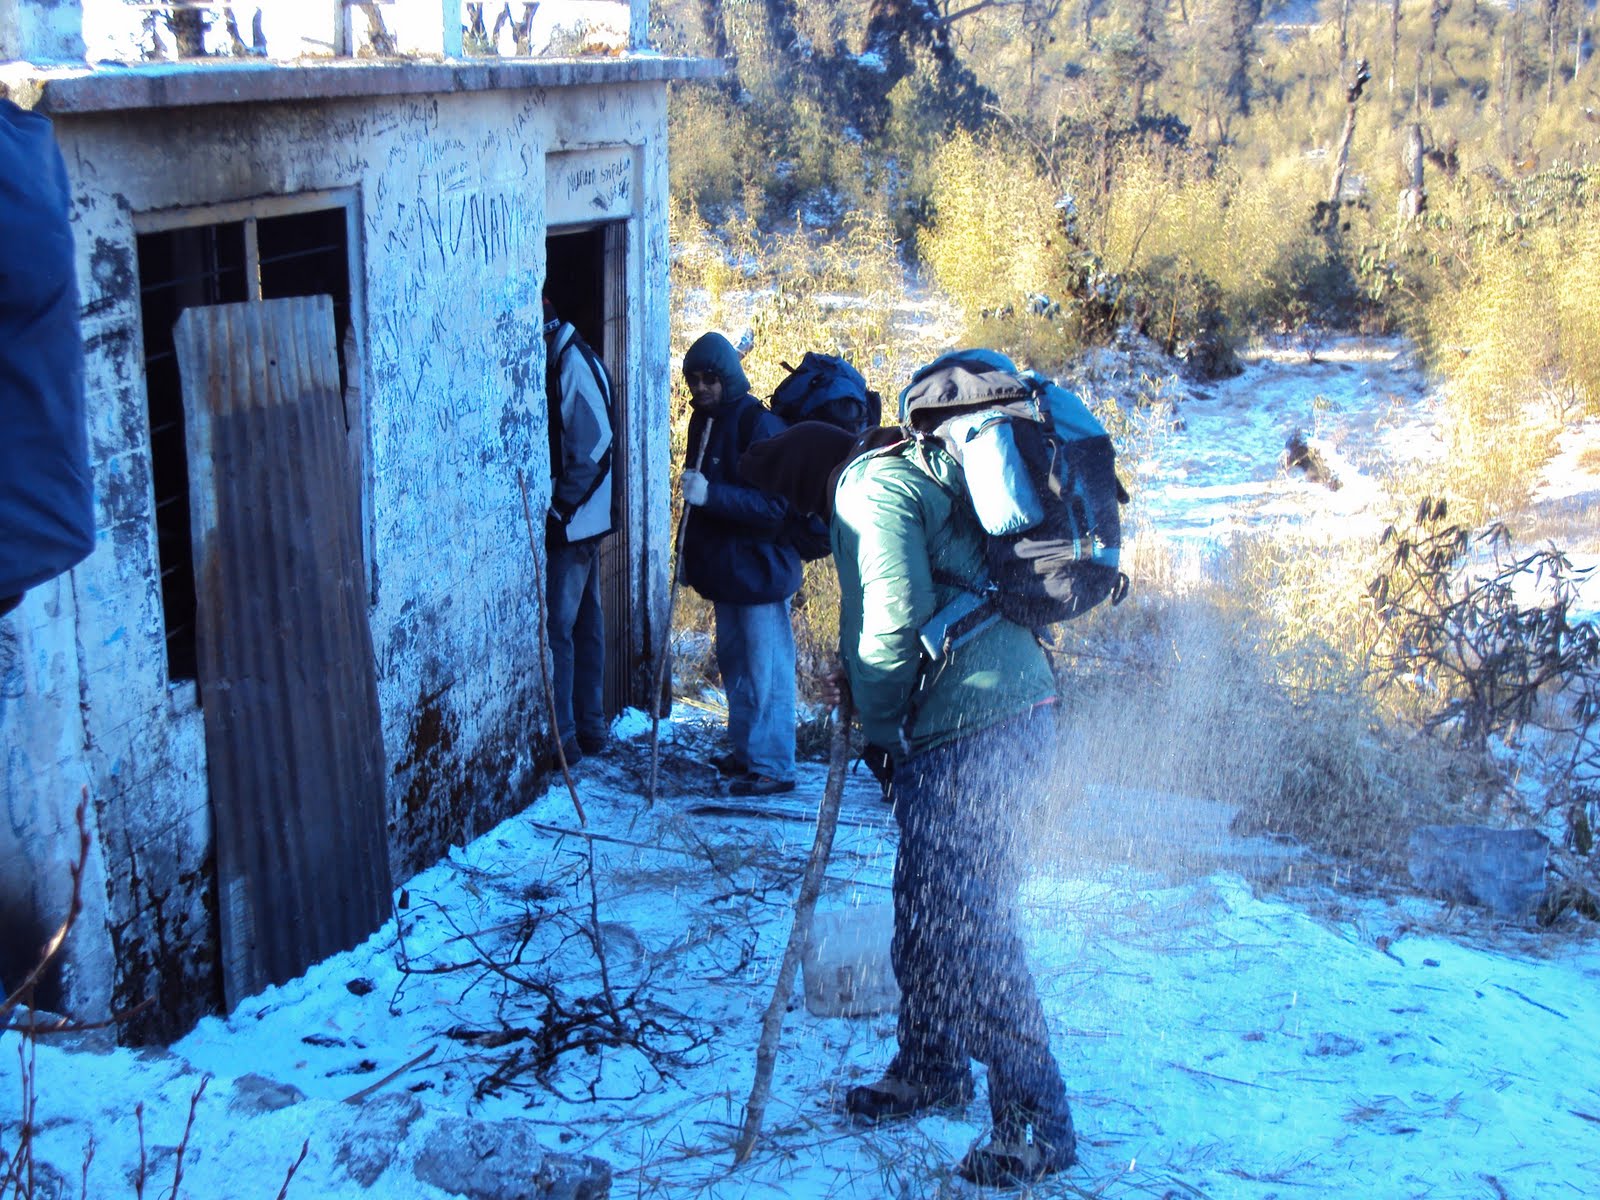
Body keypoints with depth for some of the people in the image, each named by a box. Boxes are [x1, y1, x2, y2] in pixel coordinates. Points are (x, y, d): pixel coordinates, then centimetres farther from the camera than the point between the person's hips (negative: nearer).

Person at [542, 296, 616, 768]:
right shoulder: (555, 356, 12)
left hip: (571, 523, -10)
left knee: (556, 626, -7)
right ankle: (590, 728, 23)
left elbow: (594, 441, -20)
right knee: (583, 623, 14)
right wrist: (564, 504, 8)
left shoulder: (572, 361, -15)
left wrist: (561, 506, -19)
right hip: (576, 521, 10)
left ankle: (562, 738, -2)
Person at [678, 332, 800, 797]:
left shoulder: (761, 425, -18)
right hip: (723, 566, 9)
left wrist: (711, 494, -31)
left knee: (766, 669, -2)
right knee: (734, 663, 19)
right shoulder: (703, 419, 7)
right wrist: (690, 550, 15)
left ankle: (773, 766, 6)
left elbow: (773, 505, -23)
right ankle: (745, 751, 32)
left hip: (758, 568, -9)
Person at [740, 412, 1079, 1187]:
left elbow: (895, 616, -18)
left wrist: (877, 722, -6)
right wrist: (862, 685, 17)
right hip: (1014, 707, 10)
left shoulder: (869, 485, -7)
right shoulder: (914, 470, 23)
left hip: (972, 729, -10)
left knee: (962, 921, -5)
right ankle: (931, 1068, 35)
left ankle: (1037, 1124, 4)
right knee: (930, 908, 19)